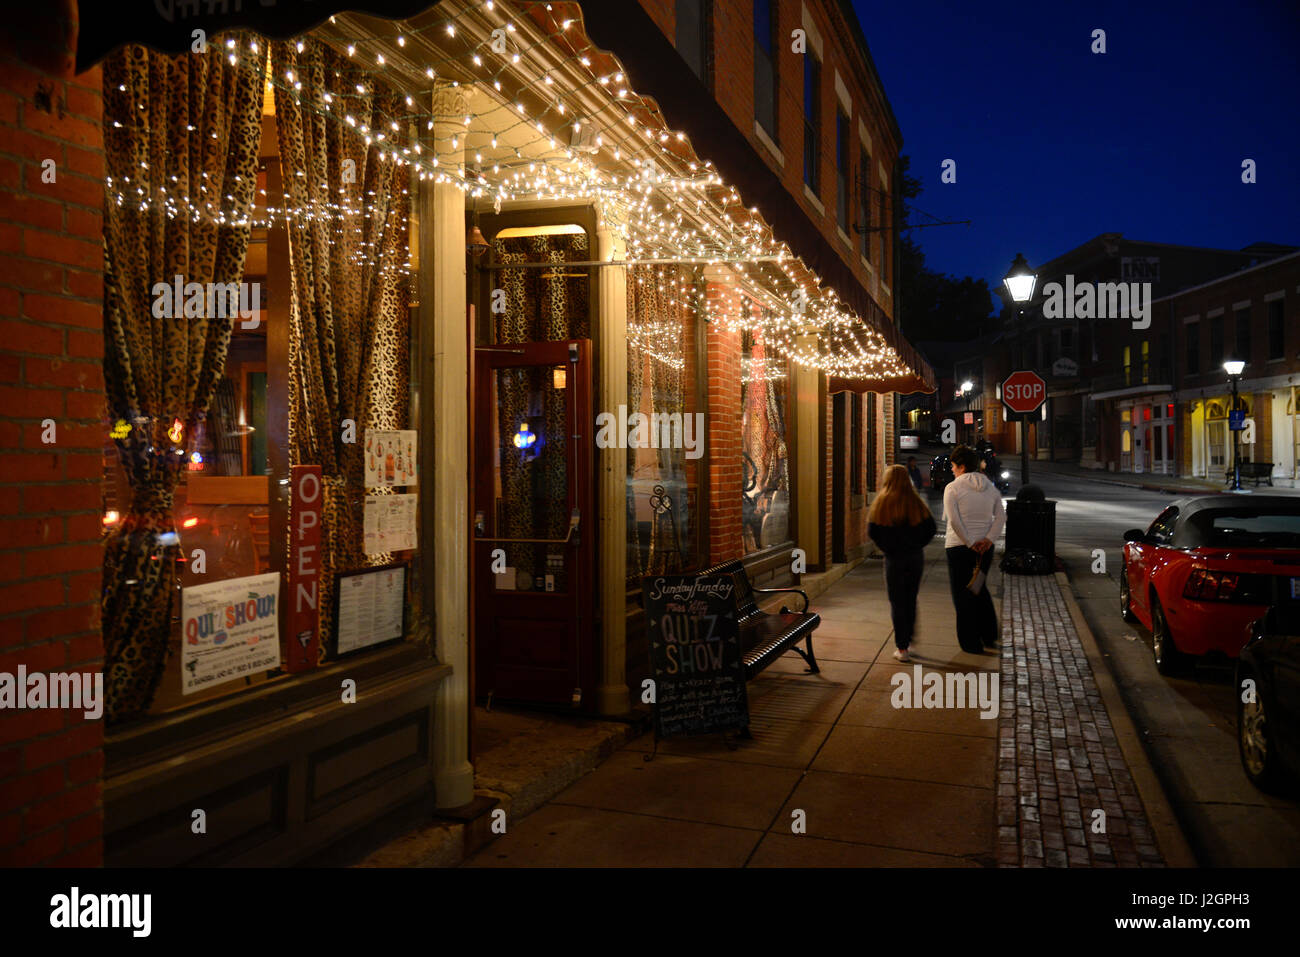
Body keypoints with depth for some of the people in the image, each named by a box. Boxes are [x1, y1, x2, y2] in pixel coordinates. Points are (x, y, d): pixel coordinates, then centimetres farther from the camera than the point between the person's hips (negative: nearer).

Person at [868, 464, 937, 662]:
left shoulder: (882, 503, -7)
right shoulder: (916, 503, 0)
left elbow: (872, 531, -10)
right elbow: (931, 528, -2)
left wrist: (887, 548, 3)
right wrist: (916, 545, 6)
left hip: (894, 559, -3)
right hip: (916, 557, 3)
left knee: (897, 603, 4)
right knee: (911, 600, 17)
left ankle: (902, 648, 3)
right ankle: (907, 640, 25)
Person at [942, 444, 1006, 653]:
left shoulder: (952, 488, -9)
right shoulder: (990, 487, 7)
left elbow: (954, 520, -18)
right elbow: (1001, 516, -2)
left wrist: (969, 543, -13)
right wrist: (988, 539, -9)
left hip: (959, 547, -5)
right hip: (985, 547, 5)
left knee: (963, 595, 6)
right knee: (980, 589, 24)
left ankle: (971, 643, 11)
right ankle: (989, 637, 25)